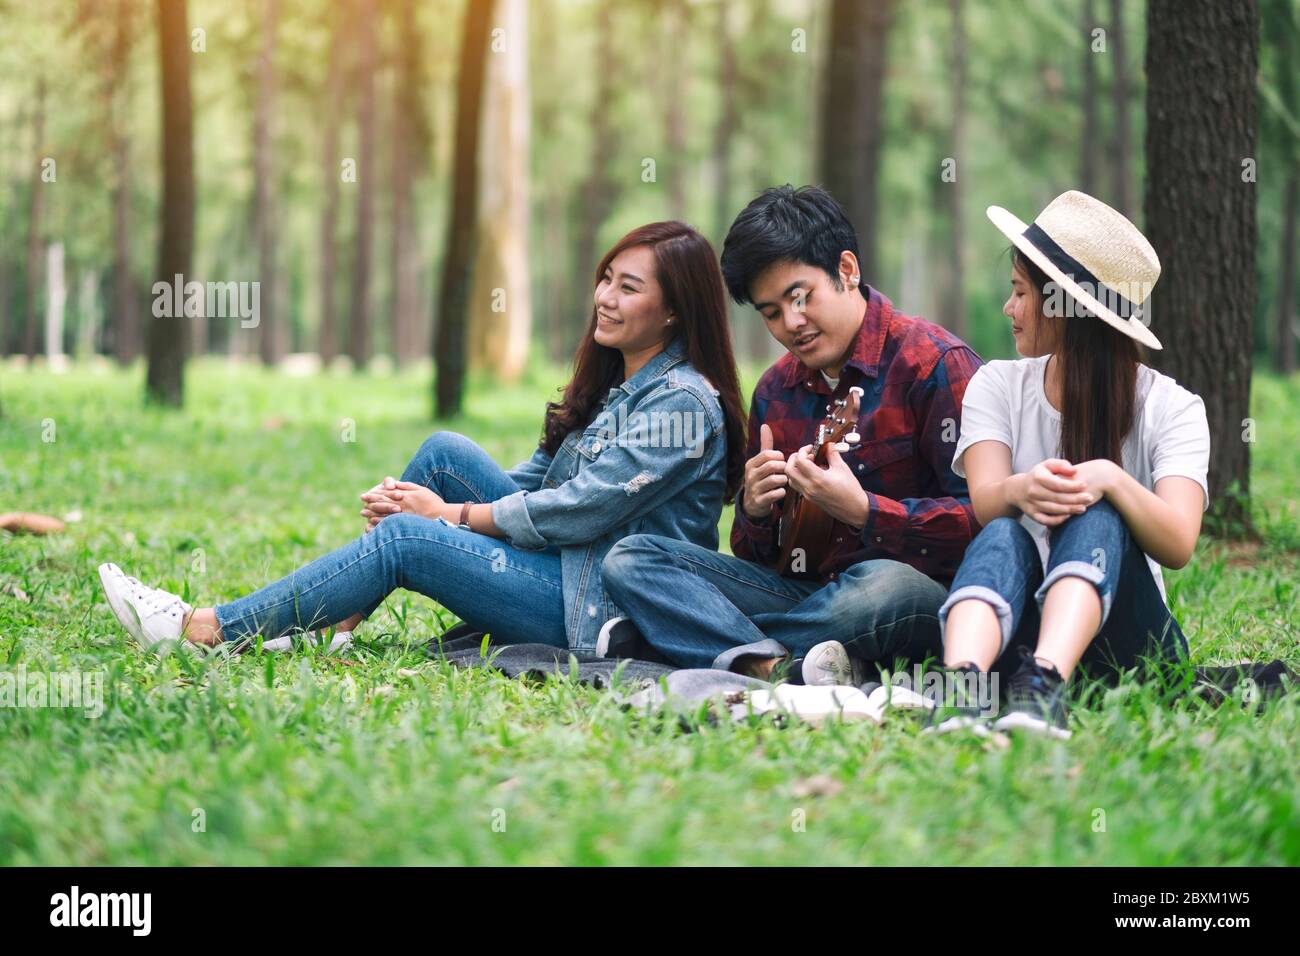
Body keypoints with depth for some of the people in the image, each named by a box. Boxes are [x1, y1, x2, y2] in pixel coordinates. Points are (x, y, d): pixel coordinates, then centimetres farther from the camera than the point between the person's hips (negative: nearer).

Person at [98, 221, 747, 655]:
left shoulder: (684, 404, -15)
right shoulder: (613, 384, 15)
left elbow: (580, 509, -19)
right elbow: (536, 482, 13)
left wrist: (451, 515, -10)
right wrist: (418, 496, -3)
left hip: (606, 611, -9)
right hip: (565, 567, 9)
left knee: (405, 539, -17)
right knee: (445, 451, -2)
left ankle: (203, 630, -11)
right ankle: (333, 622, -4)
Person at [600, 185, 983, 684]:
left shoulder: (934, 363, -5)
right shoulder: (776, 390, 15)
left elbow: (981, 520, -13)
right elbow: (757, 556, 18)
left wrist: (863, 510, -23)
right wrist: (755, 512, -5)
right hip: (806, 590, 6)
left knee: (886, 585, -41)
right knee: (631, 559, -7)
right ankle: (774, 666, -33)